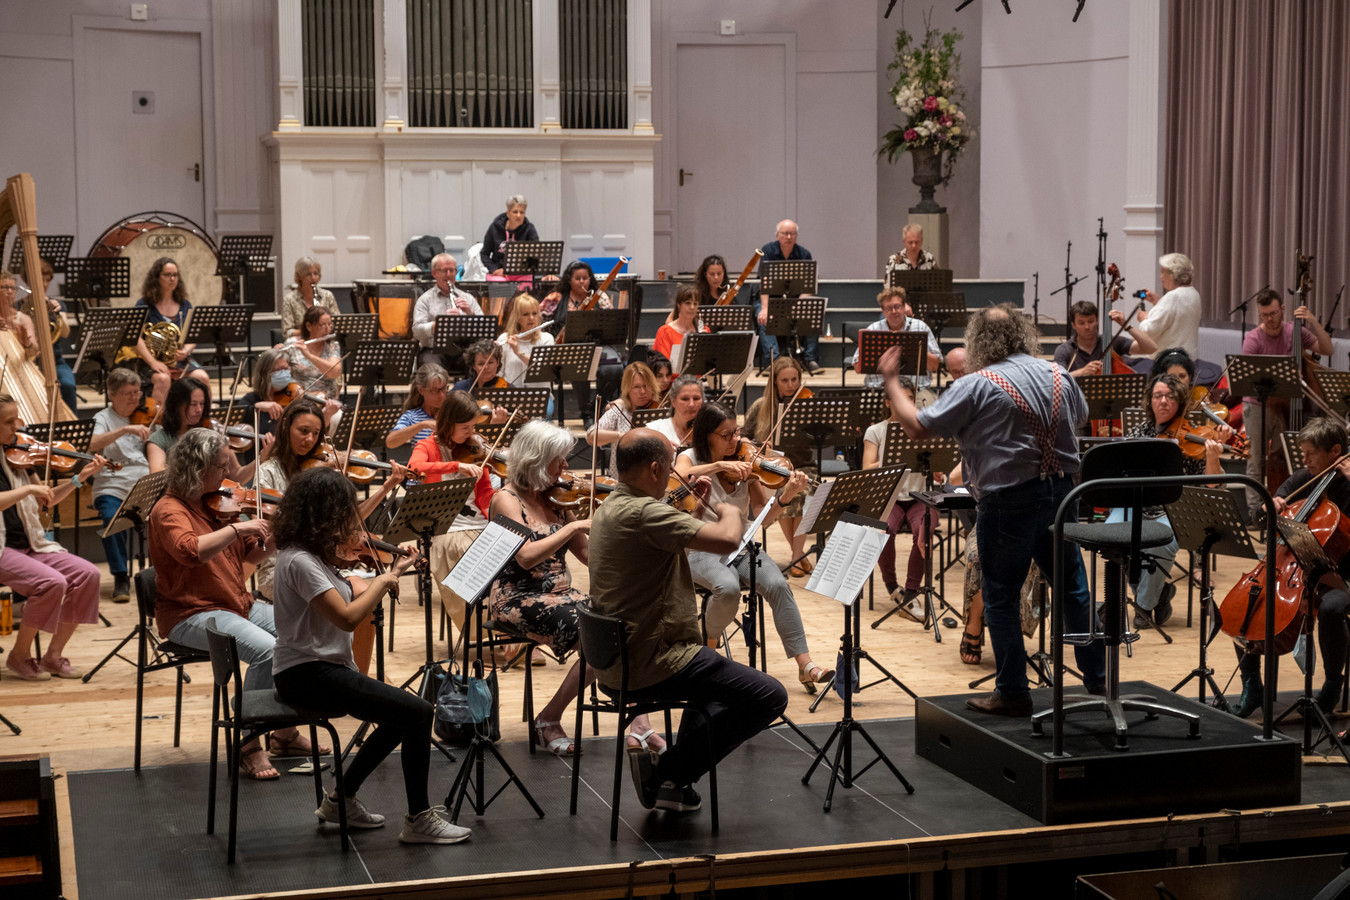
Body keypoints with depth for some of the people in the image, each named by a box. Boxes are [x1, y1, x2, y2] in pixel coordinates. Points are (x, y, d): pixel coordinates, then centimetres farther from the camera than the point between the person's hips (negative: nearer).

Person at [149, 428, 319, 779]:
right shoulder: (169, 510, -13)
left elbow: (252, 555, 16)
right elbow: (191, 551, -34)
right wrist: (238, 527, -30)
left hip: (238, 604, 8)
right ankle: (249, 746, -18)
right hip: (191, 614, -8)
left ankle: (285, 733, 6)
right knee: (265, 648, -30)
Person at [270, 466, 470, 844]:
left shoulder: (312, 553, 10)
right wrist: (384, 581, -15)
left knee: (400, 718, 19)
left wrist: (391, 573, 0)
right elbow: (348, 617, -27)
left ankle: (341, 798, 24)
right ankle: (419, 819, -9)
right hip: (307, 674, -11)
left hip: (322, 666, 11)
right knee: (418, 711, -17)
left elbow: (352, 596, 12)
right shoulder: (300, 561, -21)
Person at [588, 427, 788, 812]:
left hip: (614, 663, 11)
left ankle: (676, 775, 26)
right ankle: (667, 775, -1)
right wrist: (730, 511, -8)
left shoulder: (607, 511, 11)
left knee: (717, 671, 35)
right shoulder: (643, 512, -22)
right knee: (769, 696, -8)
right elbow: (726, 539, -30)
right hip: (650, 665, -11)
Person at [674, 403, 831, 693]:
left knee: (777, 584, -26)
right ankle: (708, 647, -4)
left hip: (741, 548, 3)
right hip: (702, 550, -3)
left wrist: (786, 497, -25)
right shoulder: (690, 459, -3)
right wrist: (719, 465, -34)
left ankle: (805, 664, -24)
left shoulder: (744, 464, 2)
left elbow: (764, 517, -5)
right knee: (728, 587, -34)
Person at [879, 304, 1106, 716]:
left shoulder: (976, 386, -14)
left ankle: (1012, 692, 11)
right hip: (1060, 491, 6)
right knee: (1072, 585, 16)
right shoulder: (1057, 375, 5)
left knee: (1002, 598, 6)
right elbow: (1080, 416, 24)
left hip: (1008, 500, -6)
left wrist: (891, 380, 0)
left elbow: (917, 427, -12)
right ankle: (1098, 677, 24)